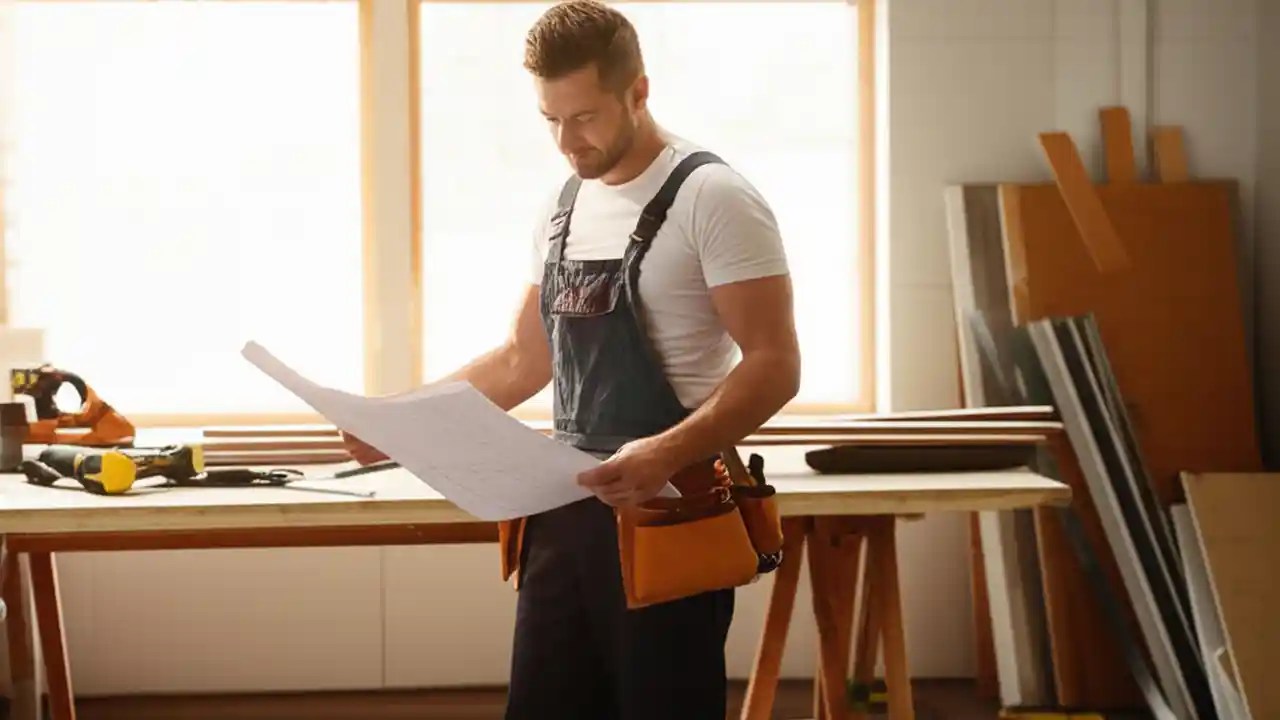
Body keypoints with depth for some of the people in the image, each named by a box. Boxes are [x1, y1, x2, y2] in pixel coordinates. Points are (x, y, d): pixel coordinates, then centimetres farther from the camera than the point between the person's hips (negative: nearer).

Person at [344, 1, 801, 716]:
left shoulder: (711, 198, -11)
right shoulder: (563, 208, 12)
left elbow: (773, 365, -17)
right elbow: (524, 361, 21)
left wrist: (667, 453, -32)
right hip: (568, 507, 7)